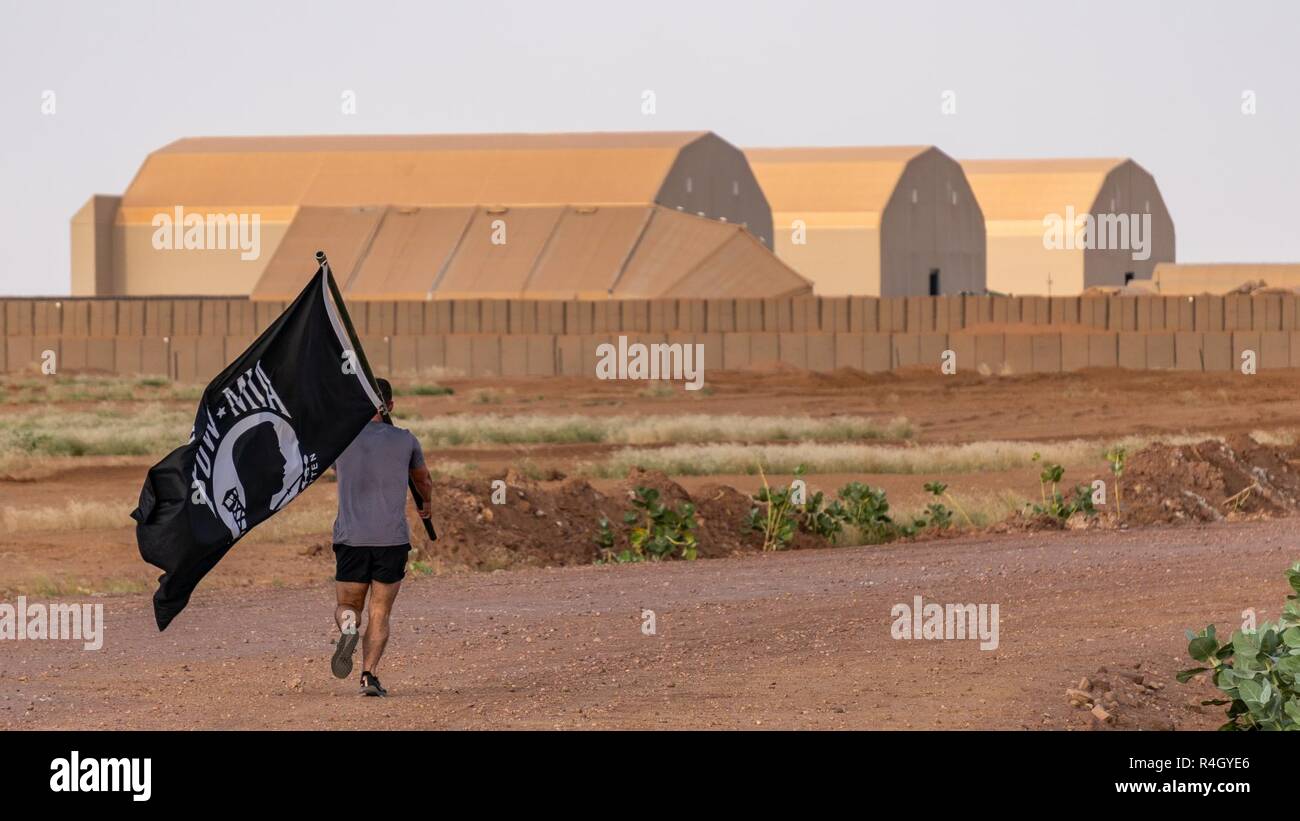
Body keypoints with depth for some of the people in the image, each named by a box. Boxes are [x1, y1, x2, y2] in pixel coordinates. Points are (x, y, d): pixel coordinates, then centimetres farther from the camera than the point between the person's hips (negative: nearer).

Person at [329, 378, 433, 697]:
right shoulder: (405, 441, 3)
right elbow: (424, 481, 23)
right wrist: (427, 505, 47)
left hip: (350, 539, 0)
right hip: (392, 539, 0)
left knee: (347, 606, 16)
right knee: (379, 614, 8)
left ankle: (347, 627, -19)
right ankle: (369, 675, -8)